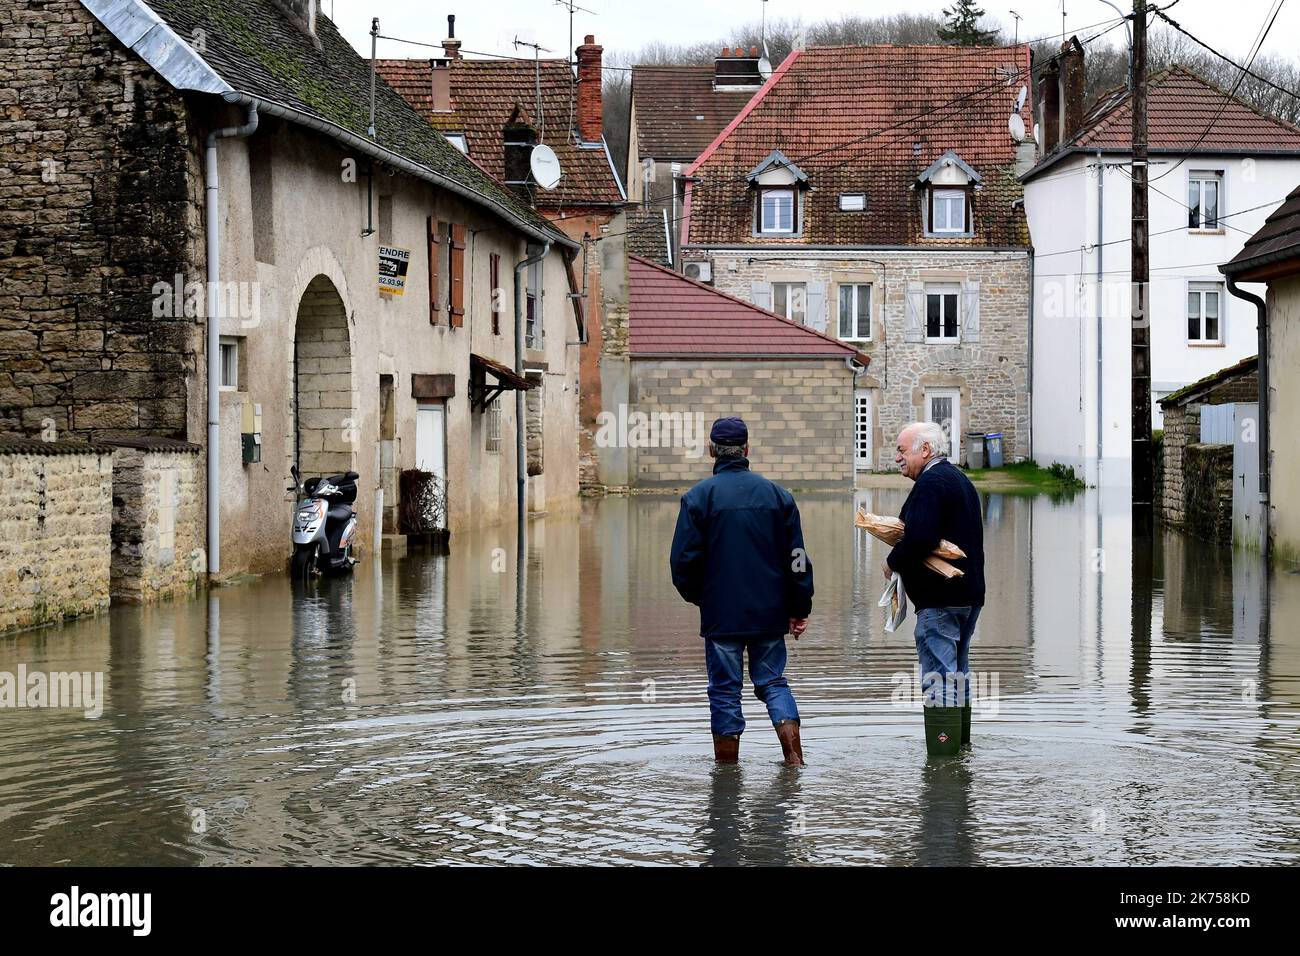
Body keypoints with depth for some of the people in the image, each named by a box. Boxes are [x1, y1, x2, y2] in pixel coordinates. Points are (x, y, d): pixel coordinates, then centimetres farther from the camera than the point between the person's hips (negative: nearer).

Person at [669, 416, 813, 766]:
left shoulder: (698, 497, -7)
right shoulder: (777, 494, 3)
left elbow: (683, 561, -7)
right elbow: (797, 559, 4)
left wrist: (697, 597, 12)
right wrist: (800, 609, 10)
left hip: (721, 615, -3)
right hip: (771, 614, 3)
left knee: (725, 691, 6)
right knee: (773, 682, 14)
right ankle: (795, 759, 1)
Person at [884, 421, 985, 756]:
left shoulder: (930, 483, -14)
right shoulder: (961, 480, 18)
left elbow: (919, 539, -26)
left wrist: (893, 562, -9)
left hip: (939, 597, -10)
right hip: (970, 592, 10)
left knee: (939, 675, -8)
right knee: (958, 672, 18)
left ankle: (942, 756, -8)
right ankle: (961, 747, 25)